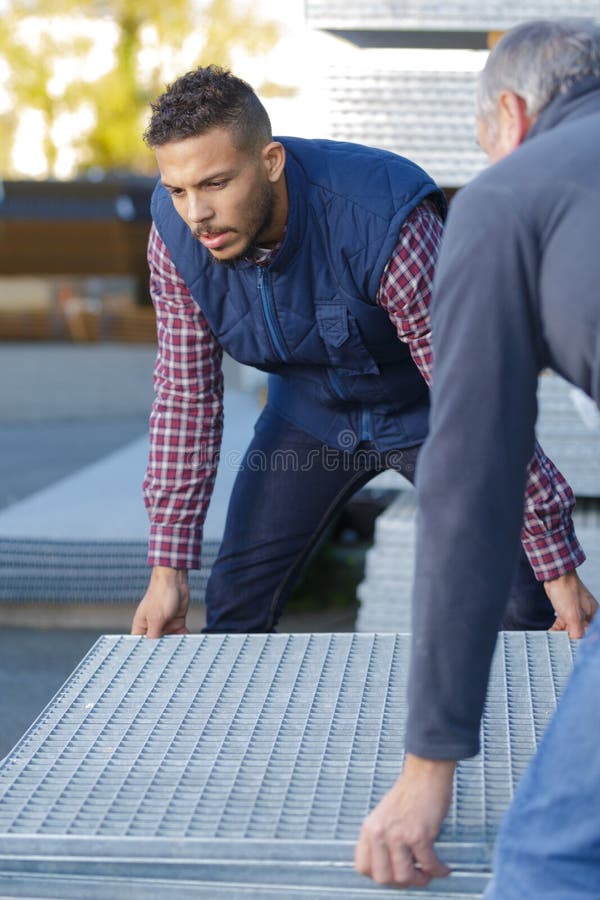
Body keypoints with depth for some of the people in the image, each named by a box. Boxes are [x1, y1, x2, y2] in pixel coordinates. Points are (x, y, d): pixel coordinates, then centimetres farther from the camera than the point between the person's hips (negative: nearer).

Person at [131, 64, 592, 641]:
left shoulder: (386, 225, -38)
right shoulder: (174, 234, -22)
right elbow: (185, 395, -11)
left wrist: (559, 566, -29)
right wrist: (167, 568, -13)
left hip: (429, 406, -4)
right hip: (311, 407, 4)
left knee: (532, 615, -12)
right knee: (236, 604, 0)